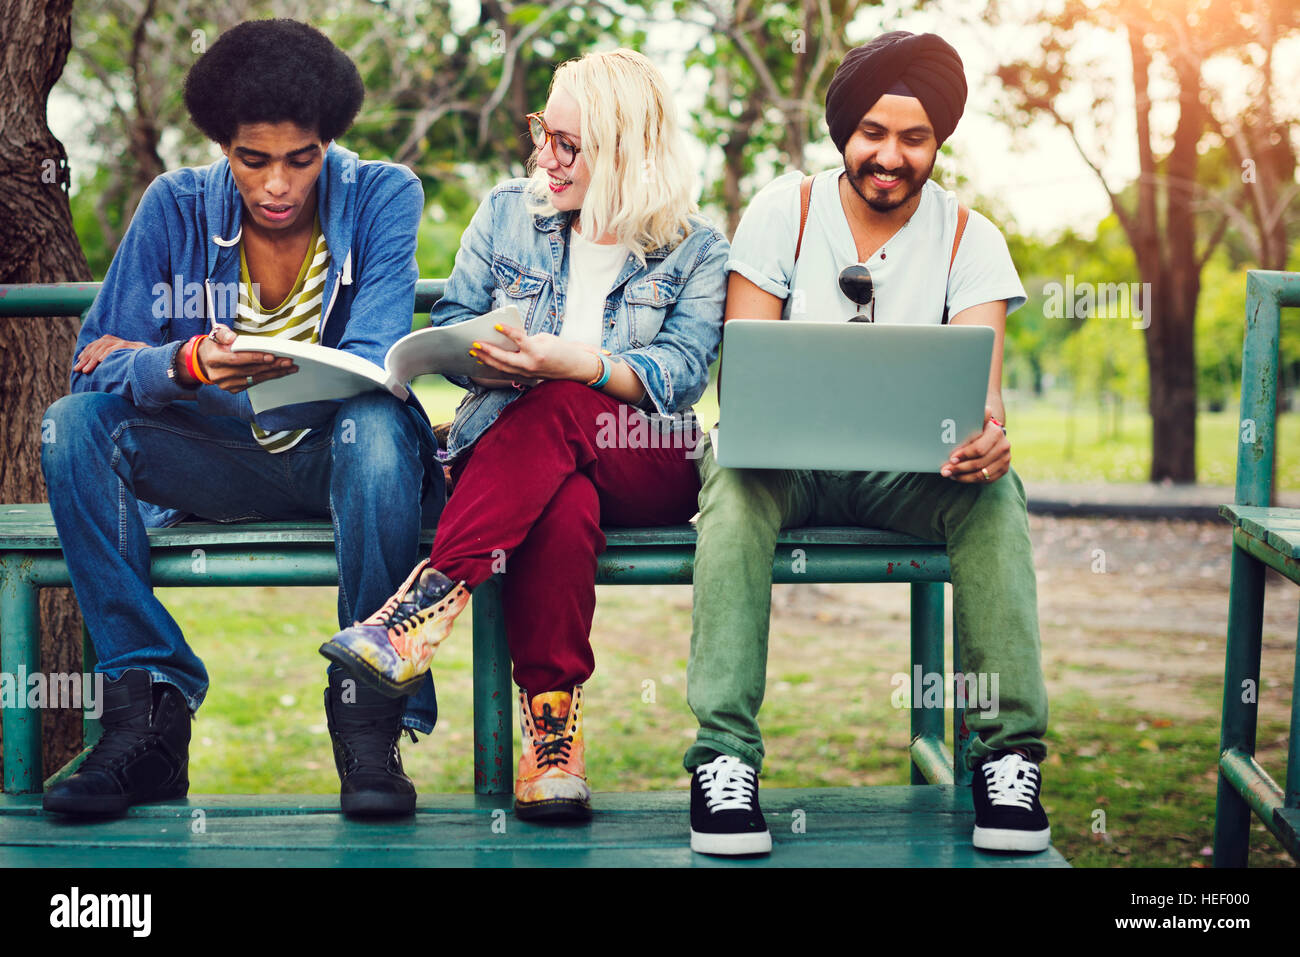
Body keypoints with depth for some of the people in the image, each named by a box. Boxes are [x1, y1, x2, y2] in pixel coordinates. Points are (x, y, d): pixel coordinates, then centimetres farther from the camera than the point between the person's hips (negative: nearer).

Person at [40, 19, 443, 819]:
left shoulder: (382, 197, -9)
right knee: (74, 424, -22)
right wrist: (186, 363, -36)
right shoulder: (177, 208, -3)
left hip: (336, 457, -2)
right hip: (222, 466, 3)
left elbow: (373, 366, -21)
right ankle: (149, 711, -23)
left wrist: (140, 359, -21)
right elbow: (100, 367, -8)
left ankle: (368, 722, -26)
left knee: (374, 426, -37)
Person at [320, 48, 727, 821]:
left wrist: (571, 364, -25)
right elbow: (449, 328, 12)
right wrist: (489, 359, -13)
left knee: (555, 414, -37)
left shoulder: (697, 250, 6)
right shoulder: (507, 213, 14)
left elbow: (679, 374, -7)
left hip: (646, 462, -1)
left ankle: (424, 608, -42)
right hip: (507, 446, 2)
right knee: (566, 504, -37)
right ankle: (552, 727, -40)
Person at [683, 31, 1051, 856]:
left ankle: (1009, 751, -27)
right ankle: (724, 756, -37)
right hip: (788, 461, -1)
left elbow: (981, 378, -10)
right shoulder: (784, 212, 0)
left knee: (995, 488, -31)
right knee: (738, 477, -35)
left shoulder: (969, 238, 2)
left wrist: (986, 432, -36)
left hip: (908, 465, 1)